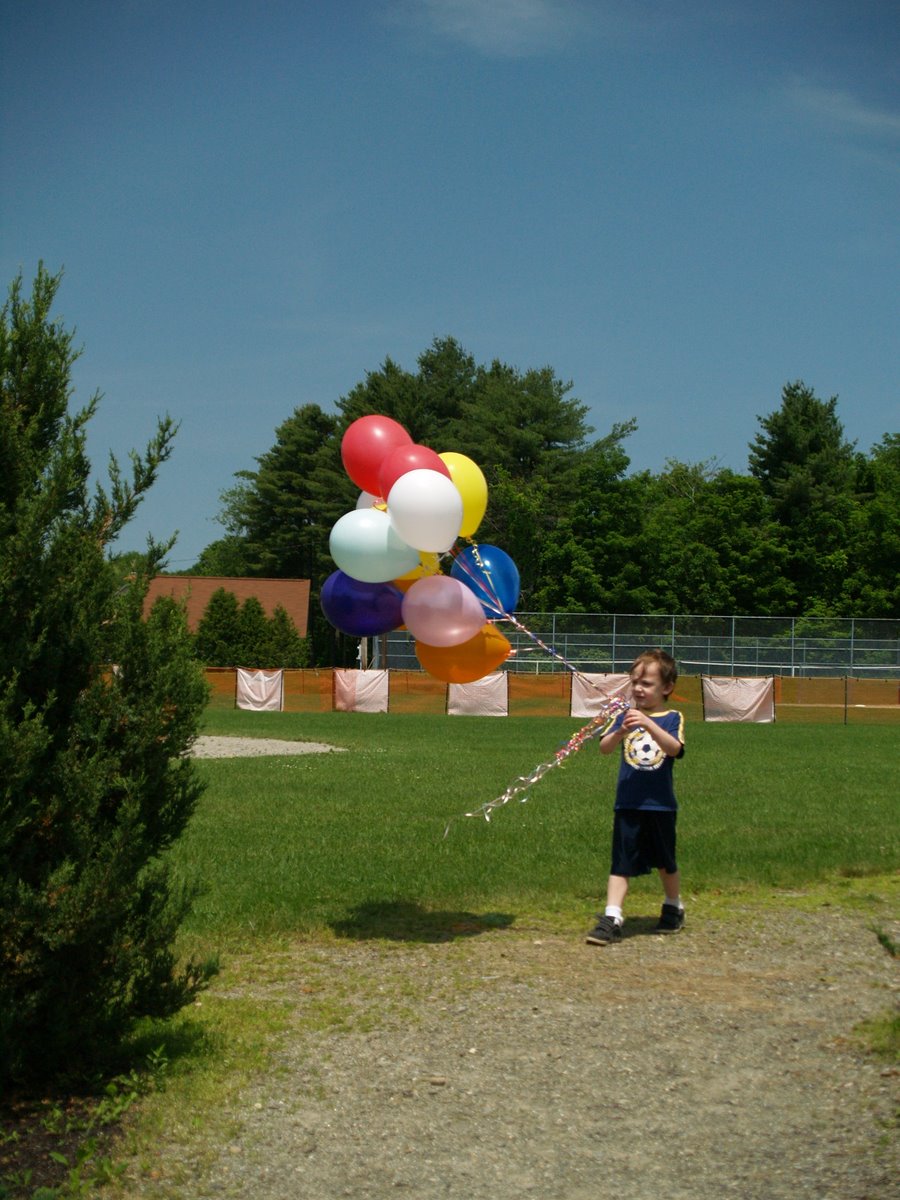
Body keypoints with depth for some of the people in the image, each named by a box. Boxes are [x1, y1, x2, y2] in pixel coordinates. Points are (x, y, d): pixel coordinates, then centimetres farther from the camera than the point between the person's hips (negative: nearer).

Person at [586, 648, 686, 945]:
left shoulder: (672, 718, -2)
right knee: (621, 863, -5)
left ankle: (674, 908, 38)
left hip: (660, 805, 0)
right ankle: (611, 918, -8)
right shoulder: (626, 716, 3)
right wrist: (621, 732, -30)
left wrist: (648, 724, -33)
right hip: (627, 805, 1)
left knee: (665, 863, 17)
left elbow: (674, 748, -21)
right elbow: (604, 747, -10)